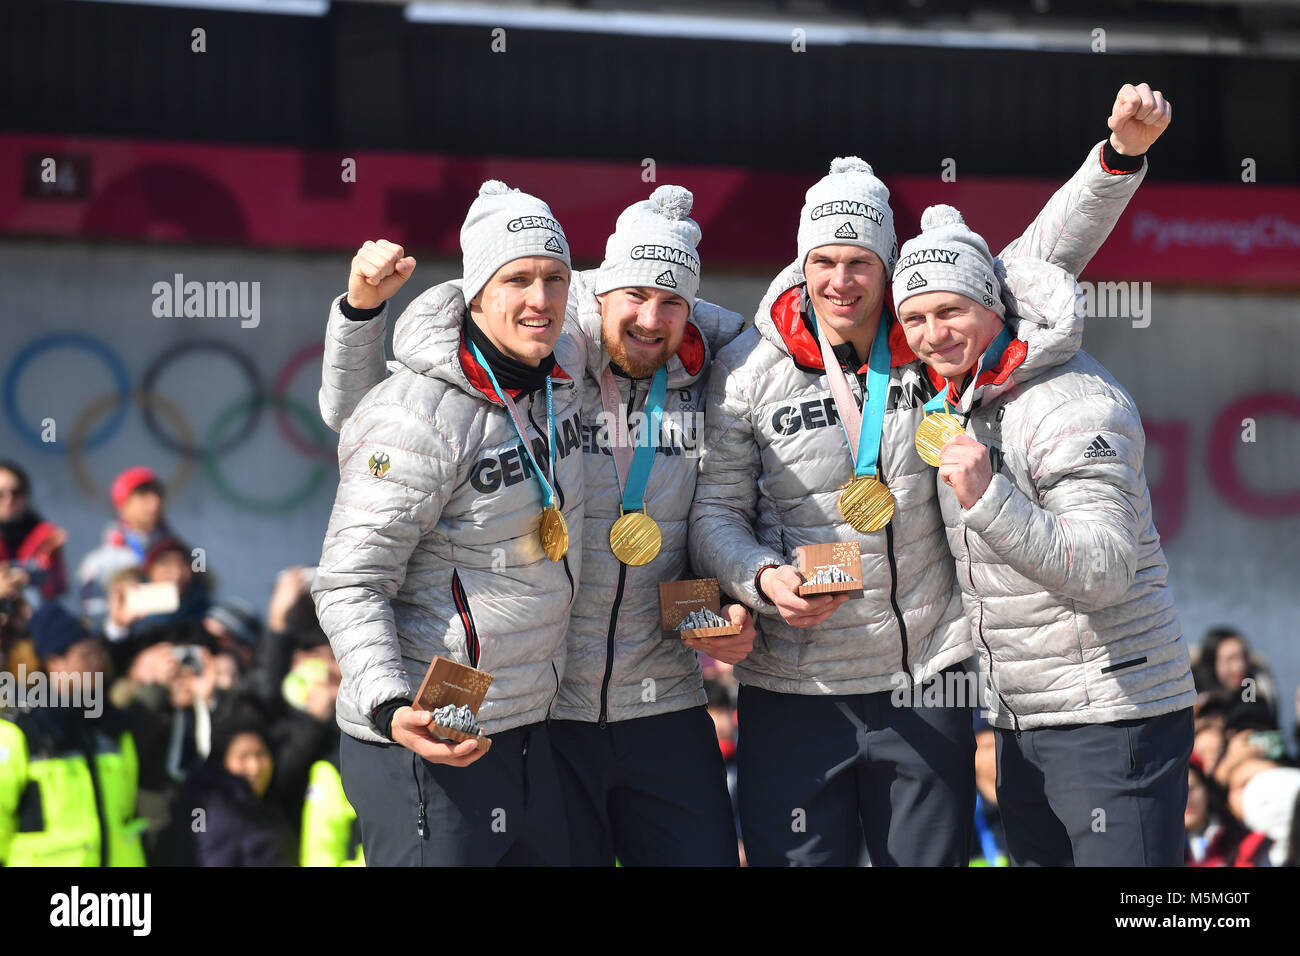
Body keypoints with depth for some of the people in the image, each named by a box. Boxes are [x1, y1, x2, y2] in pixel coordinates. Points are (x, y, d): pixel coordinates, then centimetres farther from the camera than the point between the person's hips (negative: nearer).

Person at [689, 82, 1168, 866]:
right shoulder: (749, 371, -1)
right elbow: (716, 511, 3)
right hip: (794, 686, -1)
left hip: (927, 679, 1)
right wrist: (764, 579, -16)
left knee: (930, 857, 8)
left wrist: (1121, 155, -13)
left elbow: (1047, 255, 0)